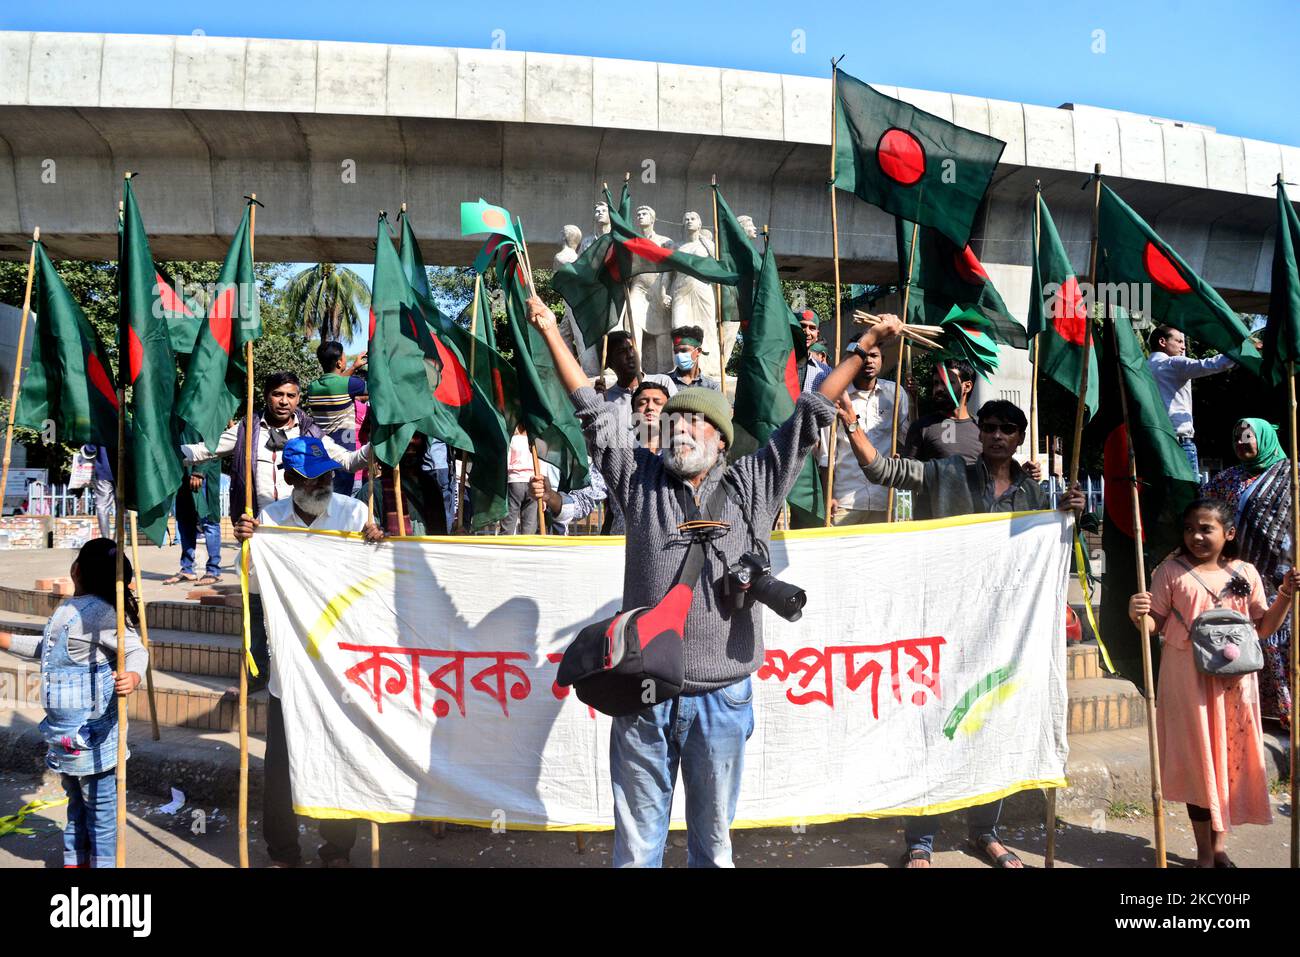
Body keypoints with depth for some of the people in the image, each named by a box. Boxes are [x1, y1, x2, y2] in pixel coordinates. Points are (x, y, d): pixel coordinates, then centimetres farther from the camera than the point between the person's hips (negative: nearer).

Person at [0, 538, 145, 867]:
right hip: (65, 727, 10)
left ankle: (103, 861, 15)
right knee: (75, 796, 23)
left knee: (98, 801, 3)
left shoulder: (101, 612, -21)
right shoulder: (69, 606, 9)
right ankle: (75, 859, 38)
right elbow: (47, 648, 23)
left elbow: (137, 650, -24)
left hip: (90, 728, -10)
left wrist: (133, 676, -46)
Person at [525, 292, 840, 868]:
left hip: (721, 696, 0)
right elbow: (593, 413, 6)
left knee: (713, 837, 15)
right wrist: (551, 332, 5)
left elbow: (810, 415, 6)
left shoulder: (751, 485, 6)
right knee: (637, 837, 11)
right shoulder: (642, 479, 6)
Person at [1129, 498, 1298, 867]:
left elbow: (1264, 627, 9)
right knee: (1197, 760, 3)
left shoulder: (1245, 573, 5)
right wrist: (1139, 615, -24)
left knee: (1230, 758, 9)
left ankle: (1220, 845, 26)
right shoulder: (1172, 570, -3)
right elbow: (1156, 623, -3)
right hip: (1188, 680, -3)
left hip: (1233, 680, 3)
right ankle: (1205, 852, 17)